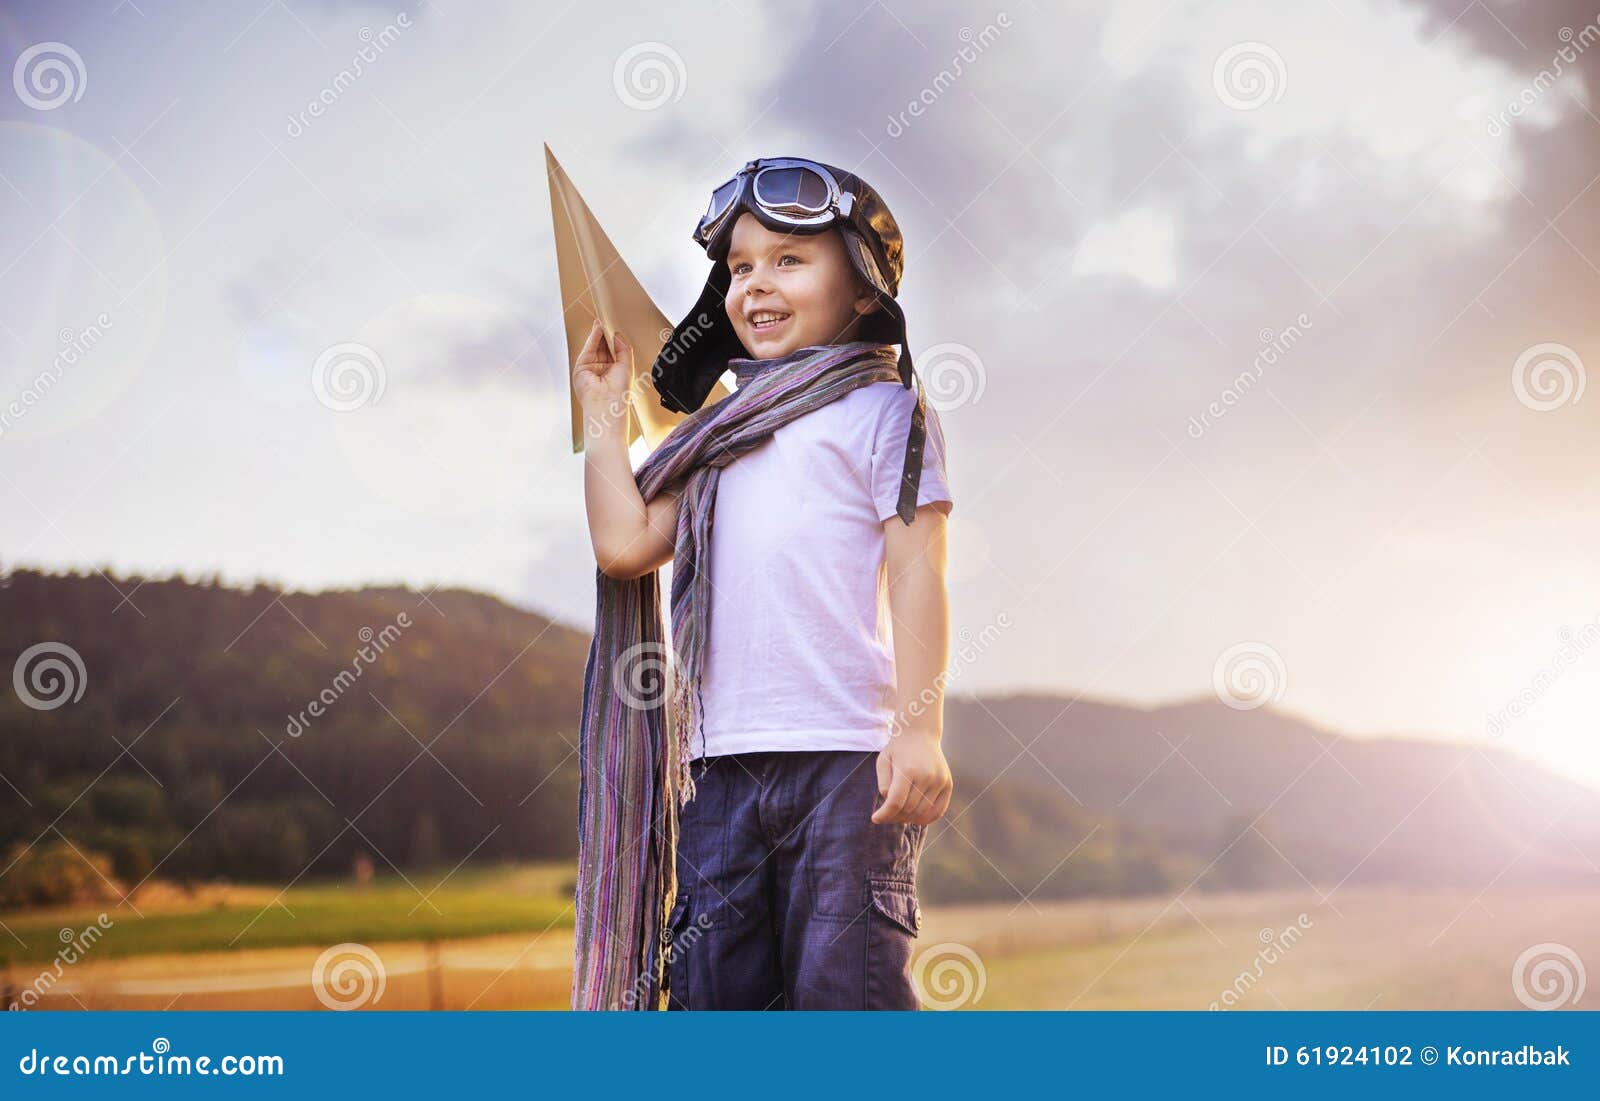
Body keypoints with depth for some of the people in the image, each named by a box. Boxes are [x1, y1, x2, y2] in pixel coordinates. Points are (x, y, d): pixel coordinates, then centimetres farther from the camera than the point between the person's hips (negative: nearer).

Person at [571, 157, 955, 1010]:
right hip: (722, 758, 6)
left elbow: (916, 569, -5)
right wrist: (602, 415, 18)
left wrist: (919, 727, -14)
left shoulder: (882, 411, 3)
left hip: (848, 755, -6)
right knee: (710, 984, 8)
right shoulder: (720, 436, 20)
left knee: (841, 982, -6)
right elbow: (624, 545, 10)